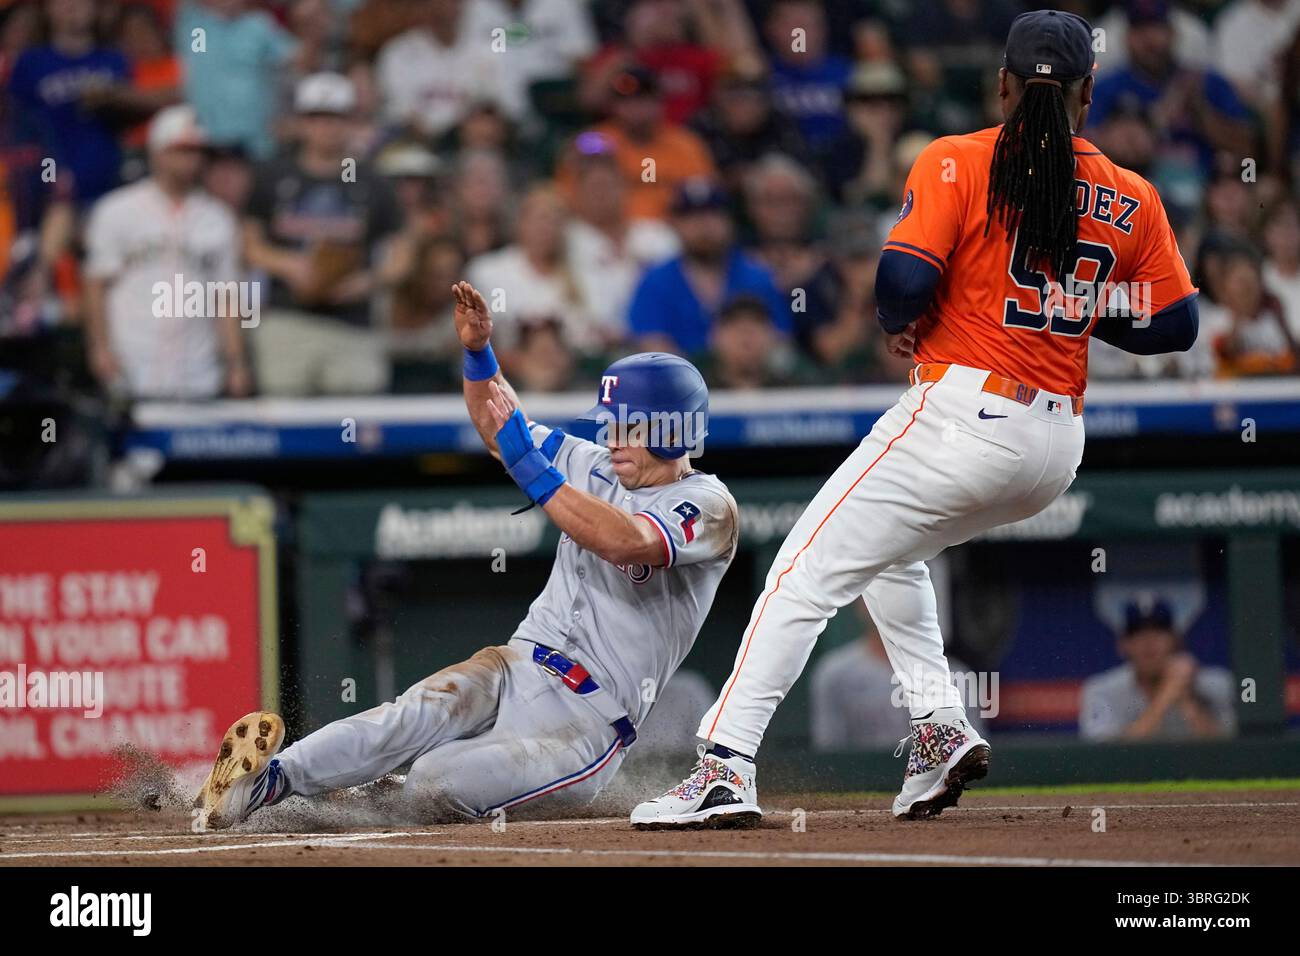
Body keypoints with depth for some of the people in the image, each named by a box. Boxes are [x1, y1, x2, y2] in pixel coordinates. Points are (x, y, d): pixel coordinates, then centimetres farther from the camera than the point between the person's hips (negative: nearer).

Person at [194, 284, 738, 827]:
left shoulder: (708, 506, -8)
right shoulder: (597, 470, 15)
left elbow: (624, 540, -29)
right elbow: (499, 426, 23)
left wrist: (530, 468, -30)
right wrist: (479, 351, 4)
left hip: (587, 726, -5)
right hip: (518, 666, 5)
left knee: (433, 787, -29)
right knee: (415, 717, -30)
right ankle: (267, 780, -42)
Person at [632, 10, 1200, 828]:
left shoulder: (958, 163, -4)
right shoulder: (1132, 201, 8)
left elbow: (905, 277, -15)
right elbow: (1175, 324, 11)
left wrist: (899, 323, 6)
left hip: (962, 416, -6)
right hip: (1058, 451, 6)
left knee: (808, 573, -5)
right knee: (891, 552, 29)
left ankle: (727, 767, -17)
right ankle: (942, 729, 14)